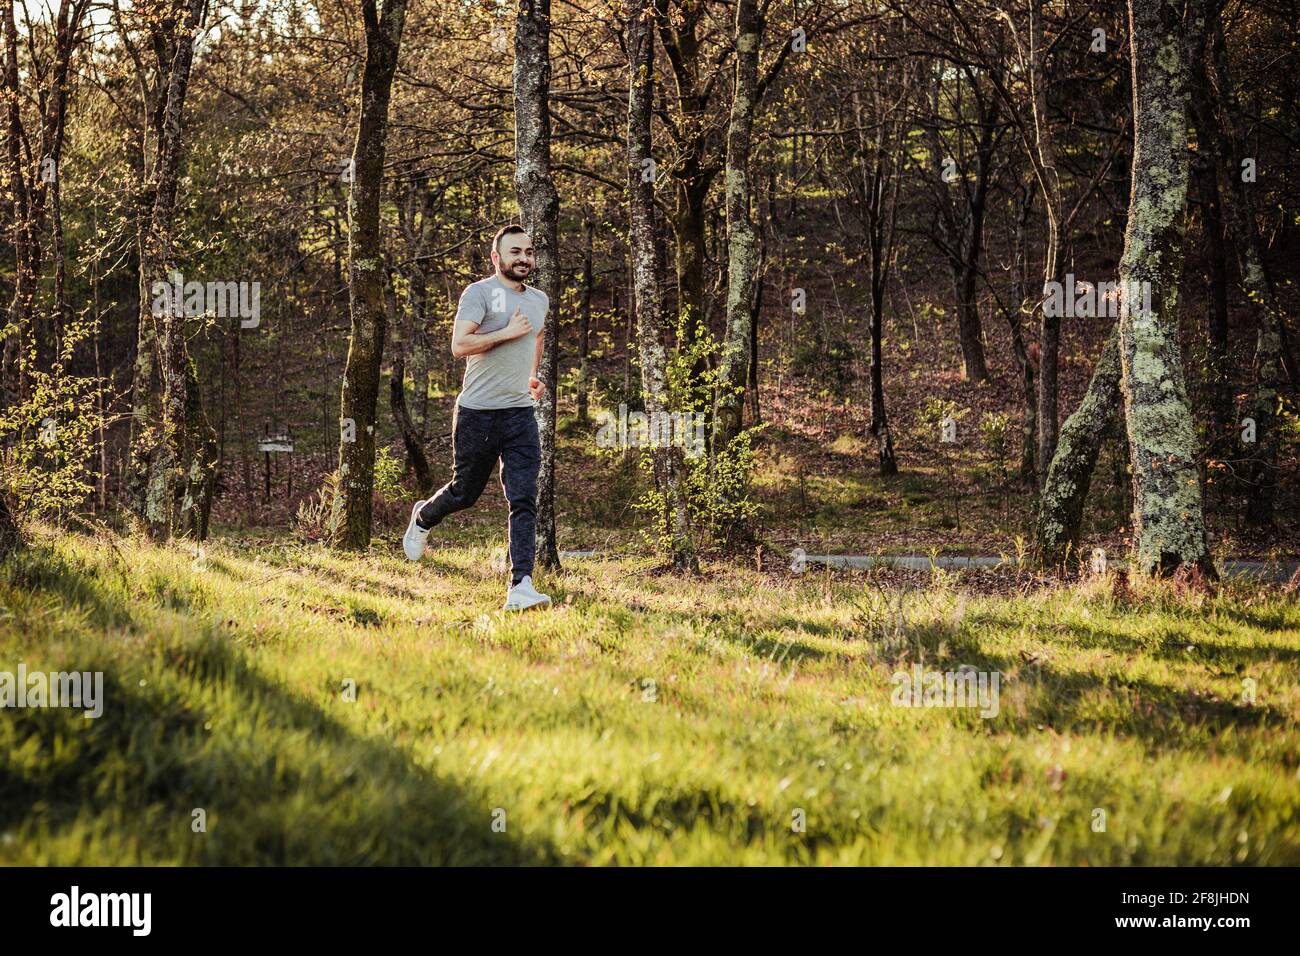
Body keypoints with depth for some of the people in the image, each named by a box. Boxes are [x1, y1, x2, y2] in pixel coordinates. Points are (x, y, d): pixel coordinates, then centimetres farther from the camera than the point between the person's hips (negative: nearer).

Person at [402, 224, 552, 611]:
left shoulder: (540, 300, 13)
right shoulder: (479, 293, -9)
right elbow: (459, 345, -20)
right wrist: (507, 333, -19)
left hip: (520, 414, 5)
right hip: (477, 414, -4)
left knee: (524, 500, -10)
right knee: (464, 493, 10)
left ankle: (521, 587, -16)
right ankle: (423, 517, 44)